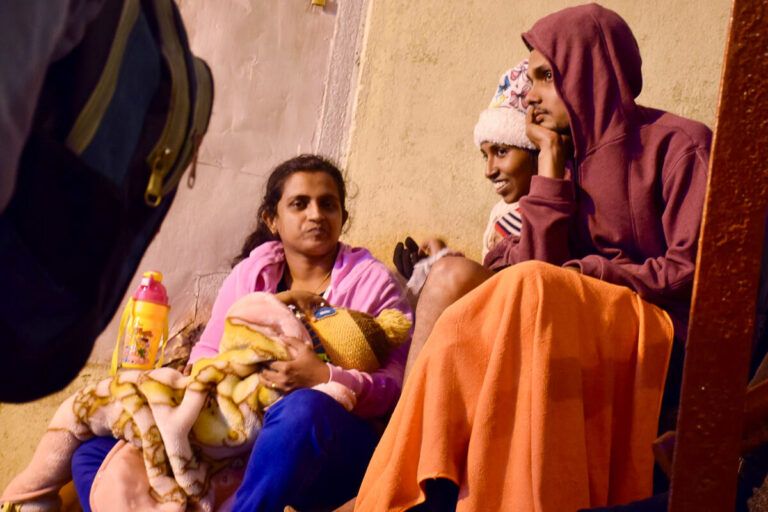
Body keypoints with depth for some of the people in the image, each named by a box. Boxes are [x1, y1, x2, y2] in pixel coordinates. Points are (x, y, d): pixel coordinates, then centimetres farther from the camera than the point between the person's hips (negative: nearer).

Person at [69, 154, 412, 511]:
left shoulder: (372, 280, 3)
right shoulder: (249, 273, 14)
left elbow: (394, 387, -6)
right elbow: (208, 352, 16)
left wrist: (326, 378, -25)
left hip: (334, 450, -4)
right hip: (238, 437, 5)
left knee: (302, 409, -41)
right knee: (94, 453, -8)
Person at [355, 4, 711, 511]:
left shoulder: (679, 145, -2)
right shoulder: (572, 157, 14)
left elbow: (692, 271, -11)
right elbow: (541, 264, 0)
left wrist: (587, 274, -11)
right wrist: (551, 163, -1)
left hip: (661, 342, -5)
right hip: (578, 339, 6)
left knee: (531, 290, -31)